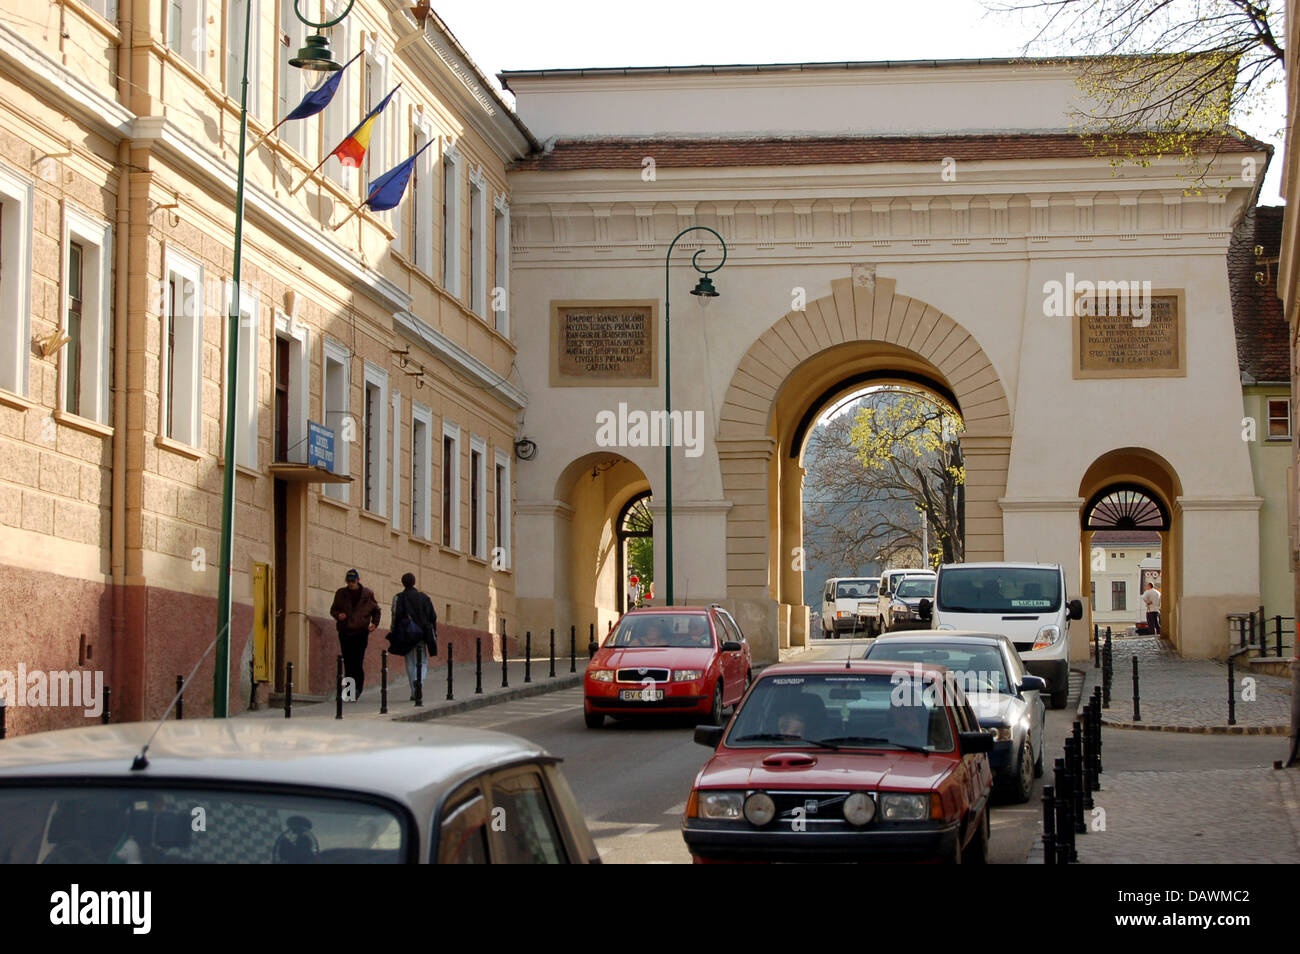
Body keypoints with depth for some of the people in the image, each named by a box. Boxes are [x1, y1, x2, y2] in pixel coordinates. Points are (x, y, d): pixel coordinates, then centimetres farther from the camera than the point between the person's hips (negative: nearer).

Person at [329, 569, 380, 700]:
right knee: (347, 663, 1)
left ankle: (358, 689, -5)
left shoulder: (367, 594, 6)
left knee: (358, 662, -12)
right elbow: (333, 609, 15)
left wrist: (375, 623, 3)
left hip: (361, 632, -2)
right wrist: (338, 615, -7)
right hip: (345, 632, 2)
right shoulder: (340, 593, 8)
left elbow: (376, 610, 18)